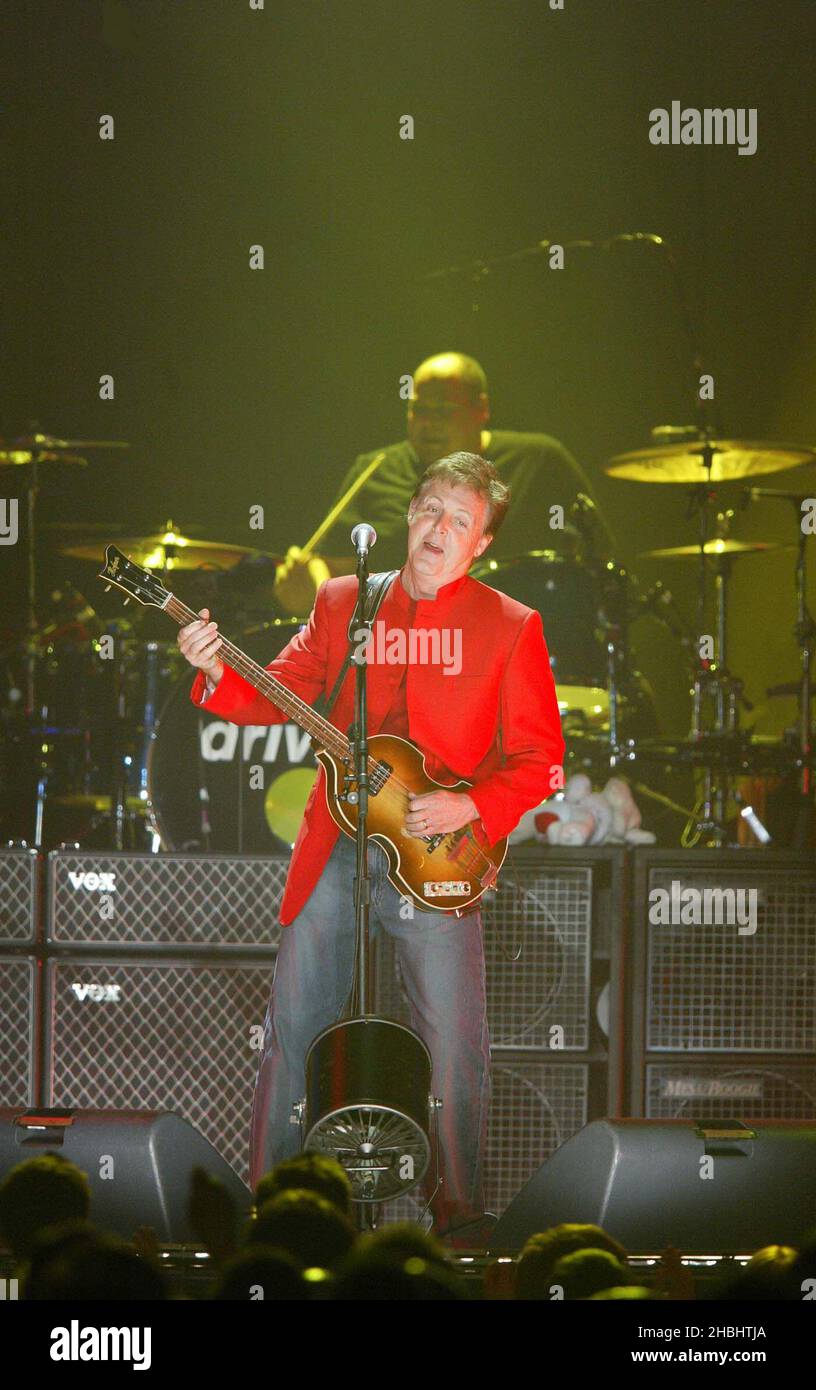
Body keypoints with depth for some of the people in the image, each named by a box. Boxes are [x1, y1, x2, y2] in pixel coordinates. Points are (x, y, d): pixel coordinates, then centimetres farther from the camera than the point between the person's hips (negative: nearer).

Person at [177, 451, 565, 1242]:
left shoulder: (510, 629, 2)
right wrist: (216, 675, -9)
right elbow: (277, 699, 10)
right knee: (292, 1028, 5)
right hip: (335, 850, 3)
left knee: (454, 1050, -4)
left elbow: (539, 761, 0)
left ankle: (459, 1209, 8)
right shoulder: (341, 602, 11)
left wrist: (469, 806, -15)